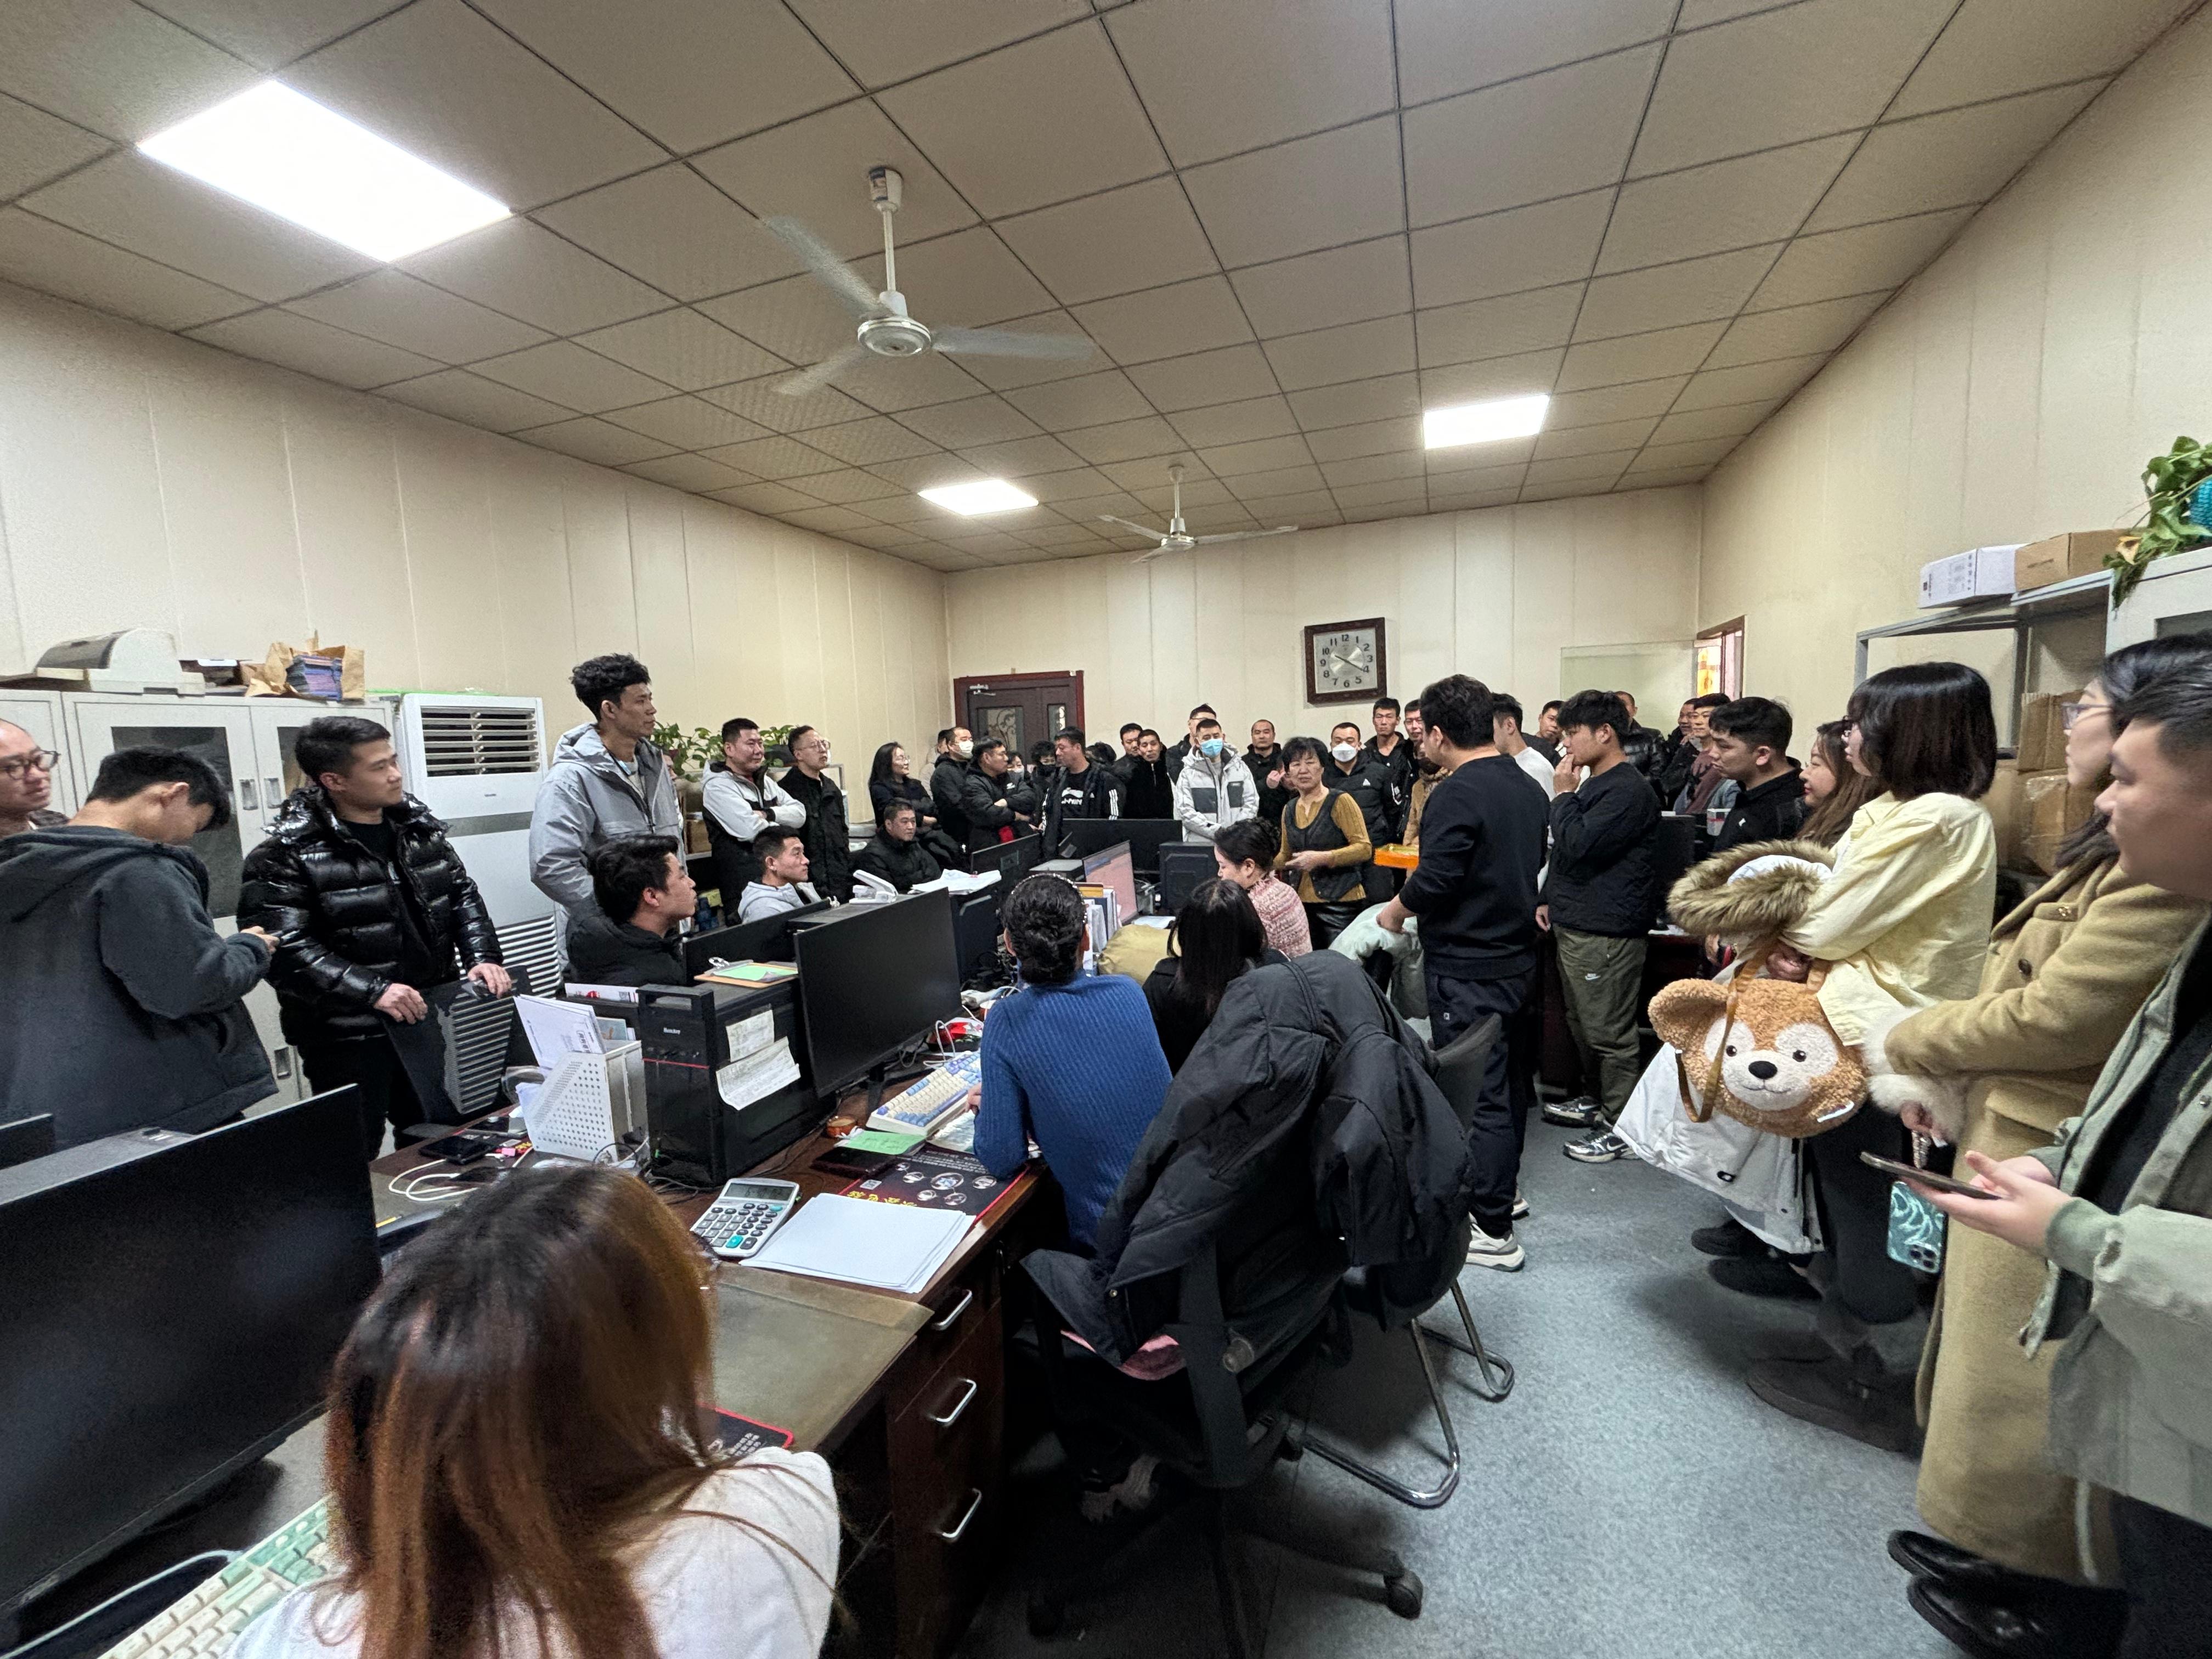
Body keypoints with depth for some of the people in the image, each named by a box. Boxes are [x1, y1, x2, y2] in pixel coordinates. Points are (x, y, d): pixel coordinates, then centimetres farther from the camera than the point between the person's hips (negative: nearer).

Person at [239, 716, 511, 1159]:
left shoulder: (417, 824, 5)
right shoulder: (287, 855, -14)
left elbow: (462, 894, 10)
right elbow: (283, 947, -21)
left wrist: (482, 957, -4)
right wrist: (372, 990, -28)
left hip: (427, 1018, 6)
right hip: (347, 1036, -5)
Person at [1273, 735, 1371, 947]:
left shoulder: (1340, 801, -7)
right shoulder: (1289, 810, 12)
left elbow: (1365, 848, -13)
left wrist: (1322, 858, -22)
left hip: (1341, 901, -6)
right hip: (1304, 903, 6)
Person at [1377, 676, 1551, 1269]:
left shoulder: (1457, 794, -21)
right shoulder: (1527, 786, 7)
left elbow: (1434, 880, -25)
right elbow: (1536, 864, 14)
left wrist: (1395, 911, -8)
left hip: (1467, 969, -9)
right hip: (1518, 957, 9)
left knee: (1478, 1094, 0)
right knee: (1509, 1079, 21)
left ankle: (1492, 1231, 10)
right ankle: (1501, 1187, 39)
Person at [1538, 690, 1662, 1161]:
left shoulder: (1628, 790, -16)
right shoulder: (1594, 784, 16)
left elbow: (1577, 848, -23)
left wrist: (1563, 795, -12)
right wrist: (1550, 899, 17)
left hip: (1605, 933, -10)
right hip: (1574, 924, 10)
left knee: (1609, 1032, -1)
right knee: (1582, 1024, 20)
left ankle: (1621, 1127, 11)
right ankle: (1599, 1099, 36)